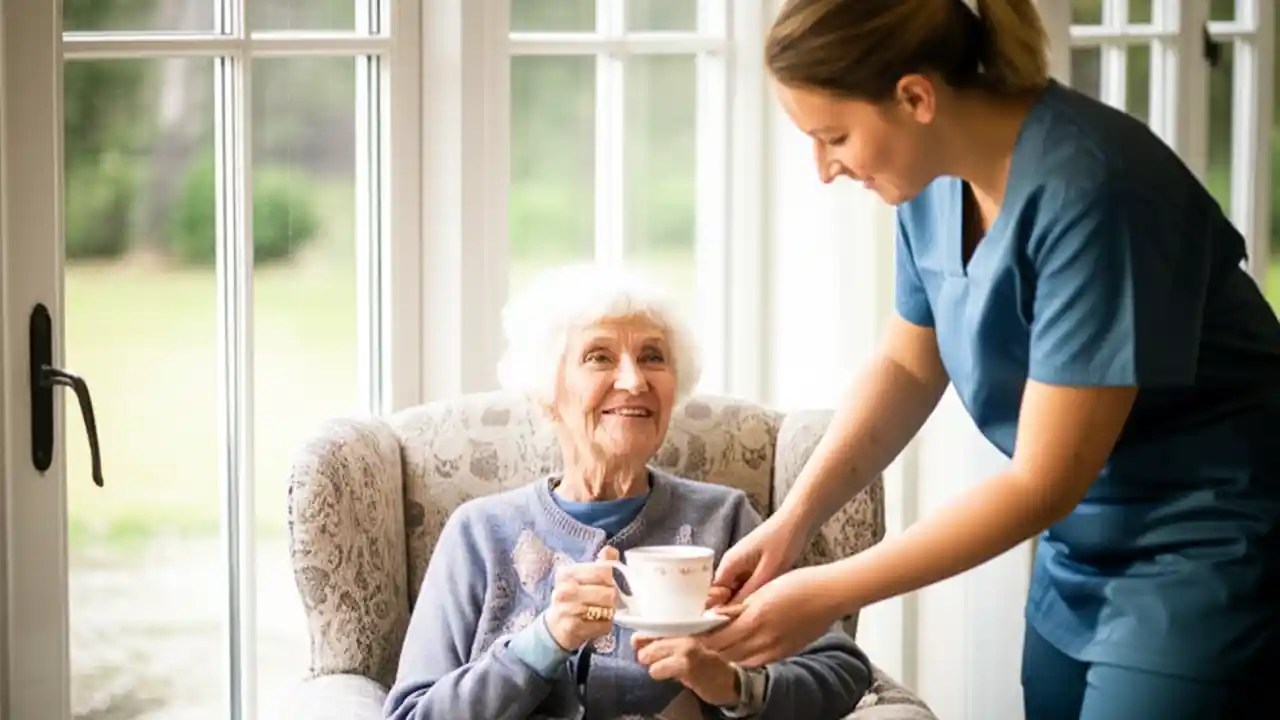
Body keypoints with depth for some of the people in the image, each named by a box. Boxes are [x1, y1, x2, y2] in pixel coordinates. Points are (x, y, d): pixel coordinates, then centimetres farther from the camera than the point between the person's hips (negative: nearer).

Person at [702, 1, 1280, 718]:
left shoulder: (1087, 190, -27)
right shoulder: (937, 175, -4)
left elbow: (1041, 483, -24)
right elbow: (907, 367, 10)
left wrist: (827, 594, -20)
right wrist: (791, 523, -4)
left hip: (1207, 543, -7)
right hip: (1082, 539, 7)